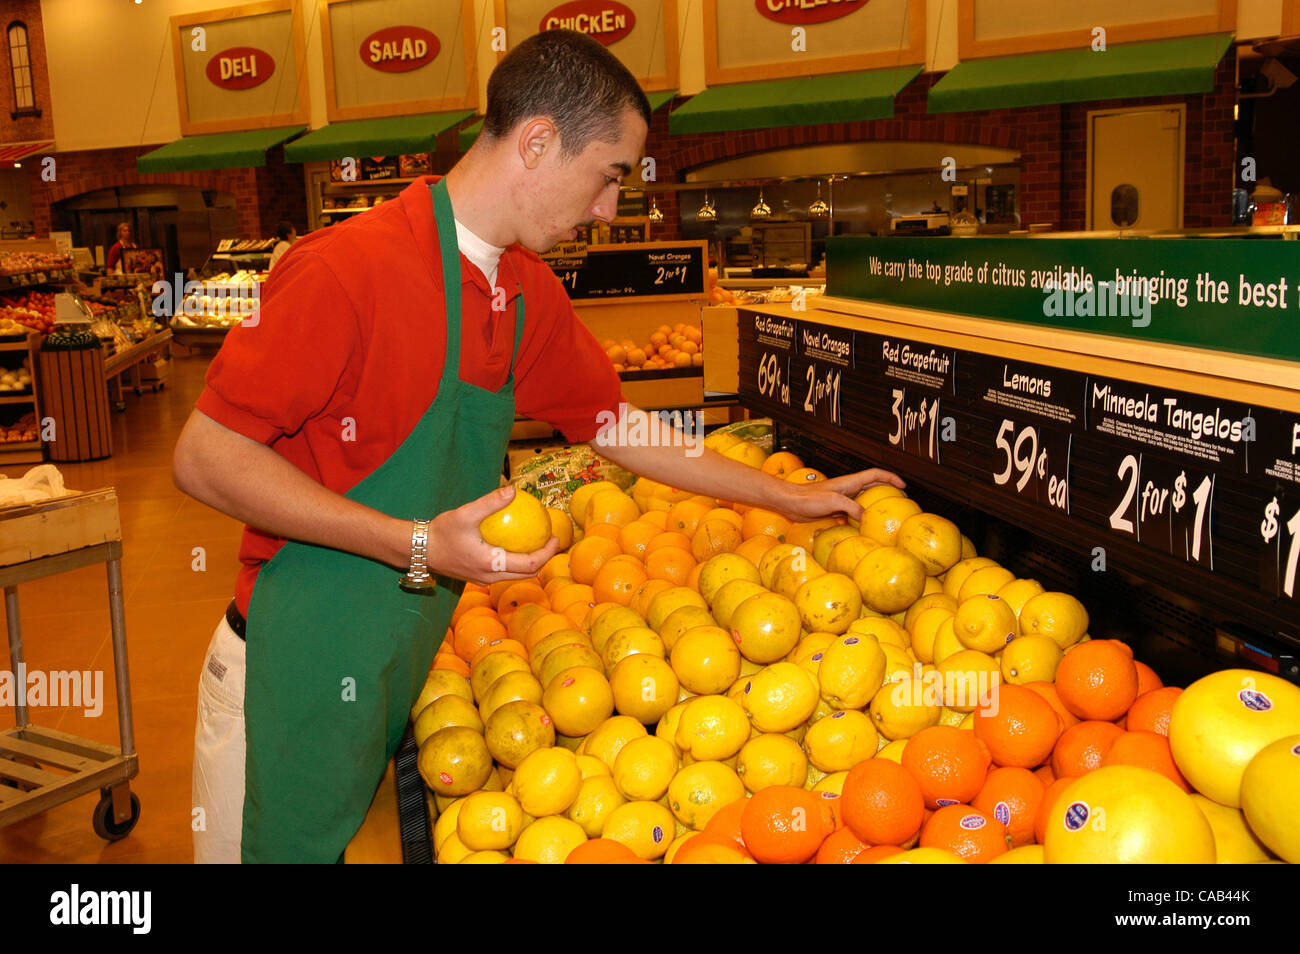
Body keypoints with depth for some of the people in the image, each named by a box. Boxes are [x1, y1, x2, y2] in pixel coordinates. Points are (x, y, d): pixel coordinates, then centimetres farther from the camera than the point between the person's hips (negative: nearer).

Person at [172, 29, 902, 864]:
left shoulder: (532, 294, 5)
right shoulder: (348, 269, -21)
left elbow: (618, 427, 16)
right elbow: (206, 458, -19)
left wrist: (792, 496, 17)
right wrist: (416, 545, -26)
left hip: (415, 665, 7)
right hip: (298, 674, -7)